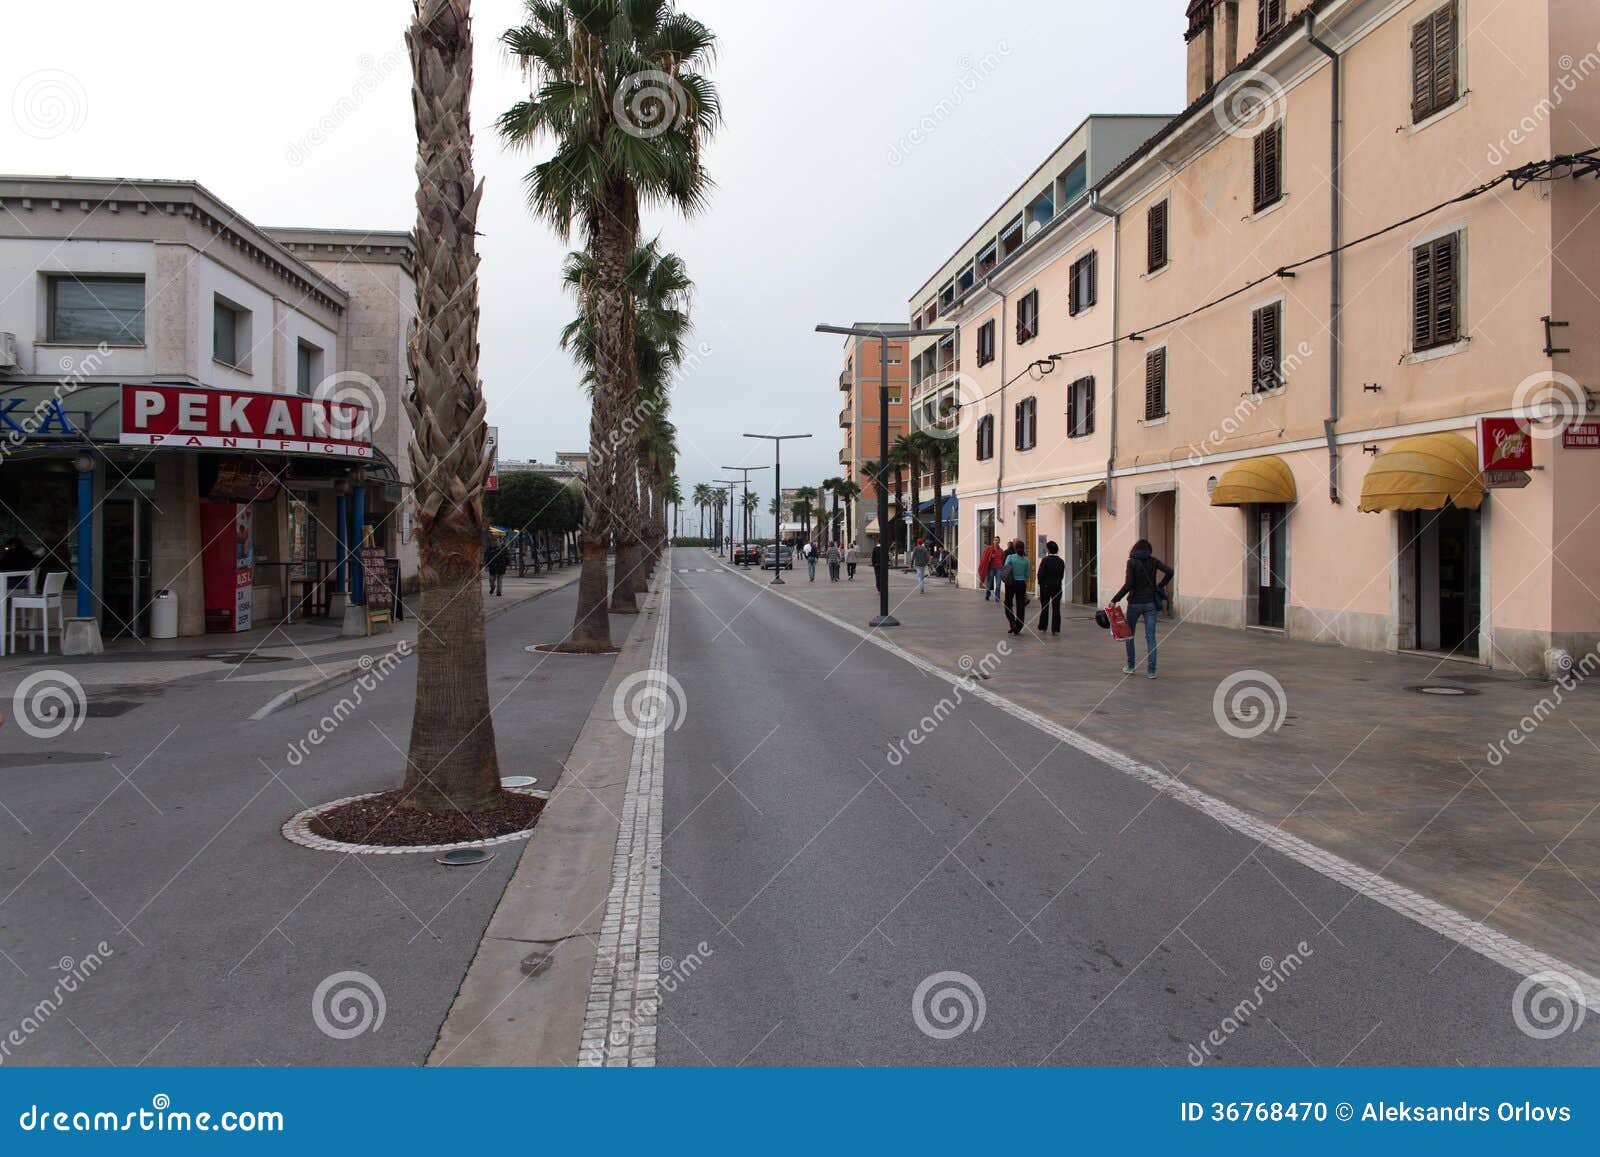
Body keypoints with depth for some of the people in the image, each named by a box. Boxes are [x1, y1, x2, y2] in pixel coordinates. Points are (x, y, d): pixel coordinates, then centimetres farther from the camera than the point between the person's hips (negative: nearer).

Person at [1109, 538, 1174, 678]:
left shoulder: (1132, 562, -8)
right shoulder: (1153, 561, 2)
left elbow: (1128, 585, -14)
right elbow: (1169, 572, -7)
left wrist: (1115, 600, -10)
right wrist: (1160, 586, 8)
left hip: (1135, 603, -2)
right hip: (1150, 603, 3)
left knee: (1129, 635, 15)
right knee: (1150, 637, 2)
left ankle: (1130, 667, 22)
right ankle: (1151, 671, -4)